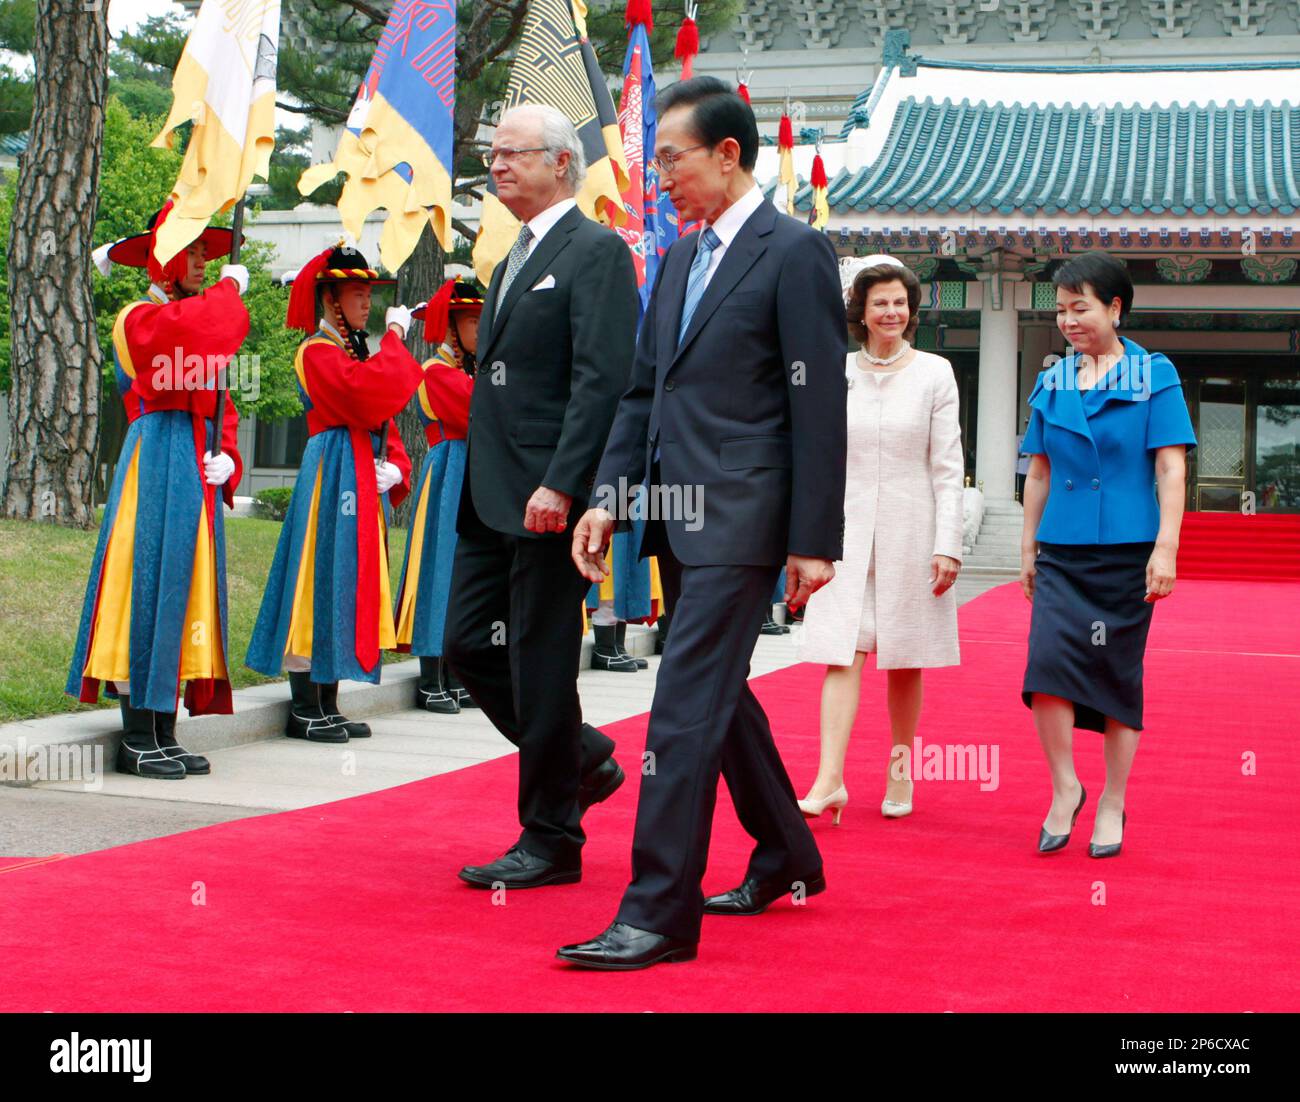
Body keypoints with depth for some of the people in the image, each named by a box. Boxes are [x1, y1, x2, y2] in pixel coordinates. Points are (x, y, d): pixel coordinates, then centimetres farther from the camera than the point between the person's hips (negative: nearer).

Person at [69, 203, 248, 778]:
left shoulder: (201, 324, 21)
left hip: (197, 472, 8)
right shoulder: (139, 319, -4)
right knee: (150, 586, -8)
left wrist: (226, 458, -1)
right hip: (156, 466, -8)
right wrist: (229, 289, -11)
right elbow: (189, 328, -27)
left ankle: (164, 736, 12)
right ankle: (138, 740, -4)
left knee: (185, 591, 7)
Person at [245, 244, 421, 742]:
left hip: (365, 477, 9)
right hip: (332, 476, -9)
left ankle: (328, 704, 15)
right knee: (321, 580, -7)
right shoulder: (317, 352, -8)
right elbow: (367, 392, -25)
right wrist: (394, 338, -14)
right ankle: (303, 709, -3)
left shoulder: (357, 352, 20)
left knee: (349, 583, 9)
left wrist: (394, 467, 0)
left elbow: (382, 413, 18)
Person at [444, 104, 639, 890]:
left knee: (541, 662, -3)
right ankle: (583, 758, 27)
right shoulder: (516, 260, 19)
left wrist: (559, 483, -24)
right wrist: (479, 484, 18)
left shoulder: (596, 251, -9)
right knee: (469, 644, 10)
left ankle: (552, 840, 9)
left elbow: (603, 378, -18)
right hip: (493, 497, 9)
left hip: (548, 495, -9)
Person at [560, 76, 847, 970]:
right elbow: (643, 390, 18)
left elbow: (819, 406, -12)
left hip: (740, 518, -9)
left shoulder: (796, 253, -9)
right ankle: (788, 856, 36)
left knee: (688, 704, -11)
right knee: (719, 693, 18)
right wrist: (609, 496, 8)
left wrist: (815, 541, -14)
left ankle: (661, 913, -6)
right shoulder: (679, 259, 16)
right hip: (678, 515, 9)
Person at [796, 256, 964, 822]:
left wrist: (948, 545, -7)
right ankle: (829, 781, -13)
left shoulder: (934, 373, 2)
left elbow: (948, 467, -1)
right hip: (848, 527, 1)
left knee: (904, 660, 7)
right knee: (842, 654, -8)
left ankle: (900, 775, 19)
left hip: (911, 530, -1)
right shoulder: (835, 372, 6)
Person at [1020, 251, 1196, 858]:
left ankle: (1112, 803, 17)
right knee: (1047, 659, -15)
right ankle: (1065, 788, 0)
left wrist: (1165, 547, -12)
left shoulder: (1153, 375, -1)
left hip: (1126, 552, -3)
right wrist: (1028, 548, 15)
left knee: (1119, 675, 3)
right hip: (1061, 552, 3)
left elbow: (1171, 467, -5)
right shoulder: (1052, 382, 10)